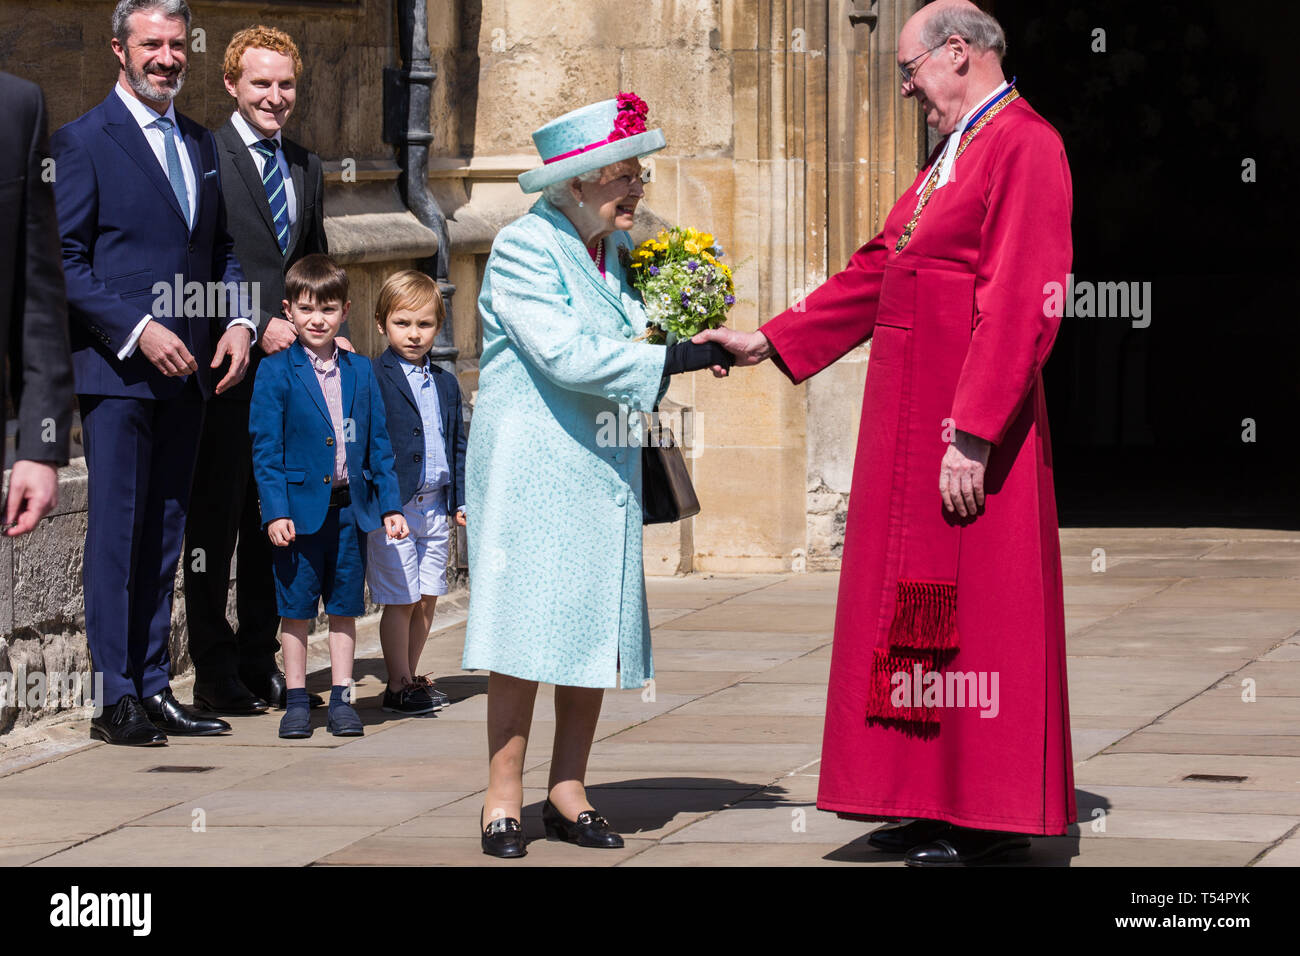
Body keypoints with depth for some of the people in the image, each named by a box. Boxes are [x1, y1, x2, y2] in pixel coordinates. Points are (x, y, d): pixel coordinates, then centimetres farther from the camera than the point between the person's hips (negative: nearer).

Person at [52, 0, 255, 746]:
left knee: (166, 534, 9)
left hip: (186, 373, 6)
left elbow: (223, 249, 21)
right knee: (116, 530, -6)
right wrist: (138, 331, -17)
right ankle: (115, 696, -3)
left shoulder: (201, 145, 15)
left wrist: (238, 321, 3)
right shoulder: (84, 142, -5)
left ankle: (154, 688, 13)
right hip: (114, 370, -6)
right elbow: (65, 262, -10)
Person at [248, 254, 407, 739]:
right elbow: (265, 448, -6)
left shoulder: (361, 371, 8)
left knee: (345, 607, 8)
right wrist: (275, 511, -13)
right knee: (296, 608, 3)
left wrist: (390, 505, 6)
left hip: (349, 507, 3)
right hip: (299, 507, -3)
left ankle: (341, 700, 14)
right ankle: (296, 702, 11)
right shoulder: (275, 372, -4)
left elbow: (378, 444, 11)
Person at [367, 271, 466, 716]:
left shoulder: (445, 383, 13)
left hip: (434, 506, 6)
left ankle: (411, 676, 21)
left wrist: (461, 499, 12)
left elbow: (457, 443, 19)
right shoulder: (373, 378, -8)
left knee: (427, 598, 10)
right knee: (401, 599, -4)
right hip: (393, 506, -6)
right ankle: (399, 685, 4)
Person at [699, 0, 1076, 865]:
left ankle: (990, 821, 2)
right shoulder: (951, 156, 18)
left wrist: (973, 436, -23)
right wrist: (769, 342, 21)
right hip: (910, 423, 10)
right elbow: (877, 272, 22)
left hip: (973, 422, -10)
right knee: (921, 608, 12)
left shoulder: (1023, 147, -14)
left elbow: (1020, 305, -21)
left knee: (976, 612, -4)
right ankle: (939, 802, 19)